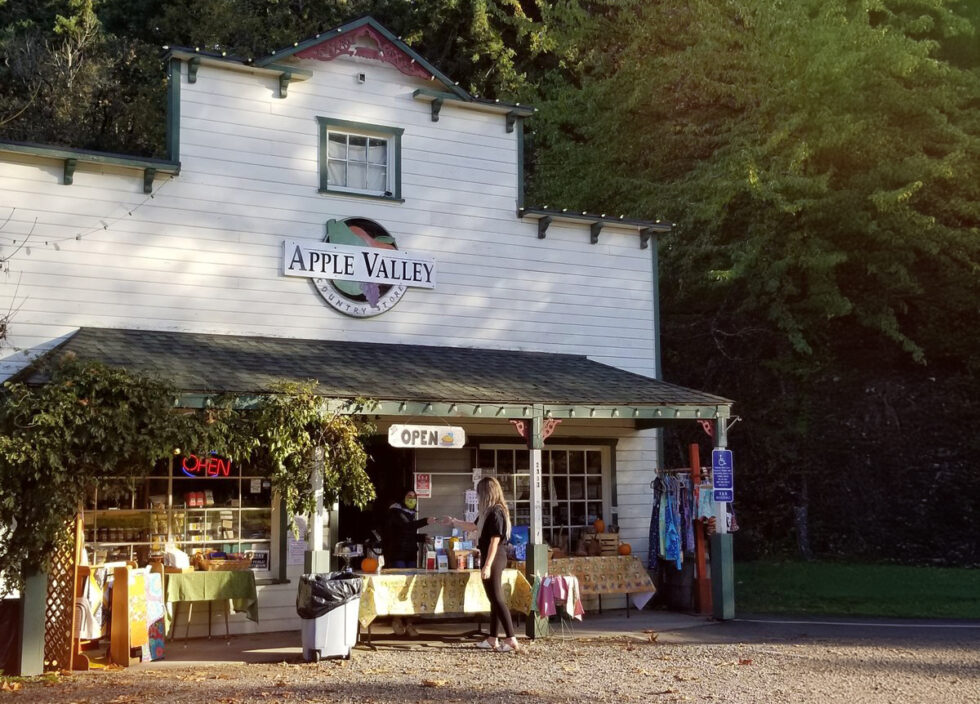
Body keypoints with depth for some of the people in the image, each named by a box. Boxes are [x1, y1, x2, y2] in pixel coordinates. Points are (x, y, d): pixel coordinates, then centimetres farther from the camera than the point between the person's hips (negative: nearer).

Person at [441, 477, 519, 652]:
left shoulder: (495, 513, -16)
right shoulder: (489, 512, 14)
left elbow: (495, 541, -21)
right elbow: (474, 526, 31)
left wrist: (487, 565, -23)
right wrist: (453, 522, 42)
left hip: (493, 559, -10)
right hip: (492, 559, 10)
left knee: (497, 599, -11)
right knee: (494, 599, 12)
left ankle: (511, 640, -13)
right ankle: (492, 639, 17)